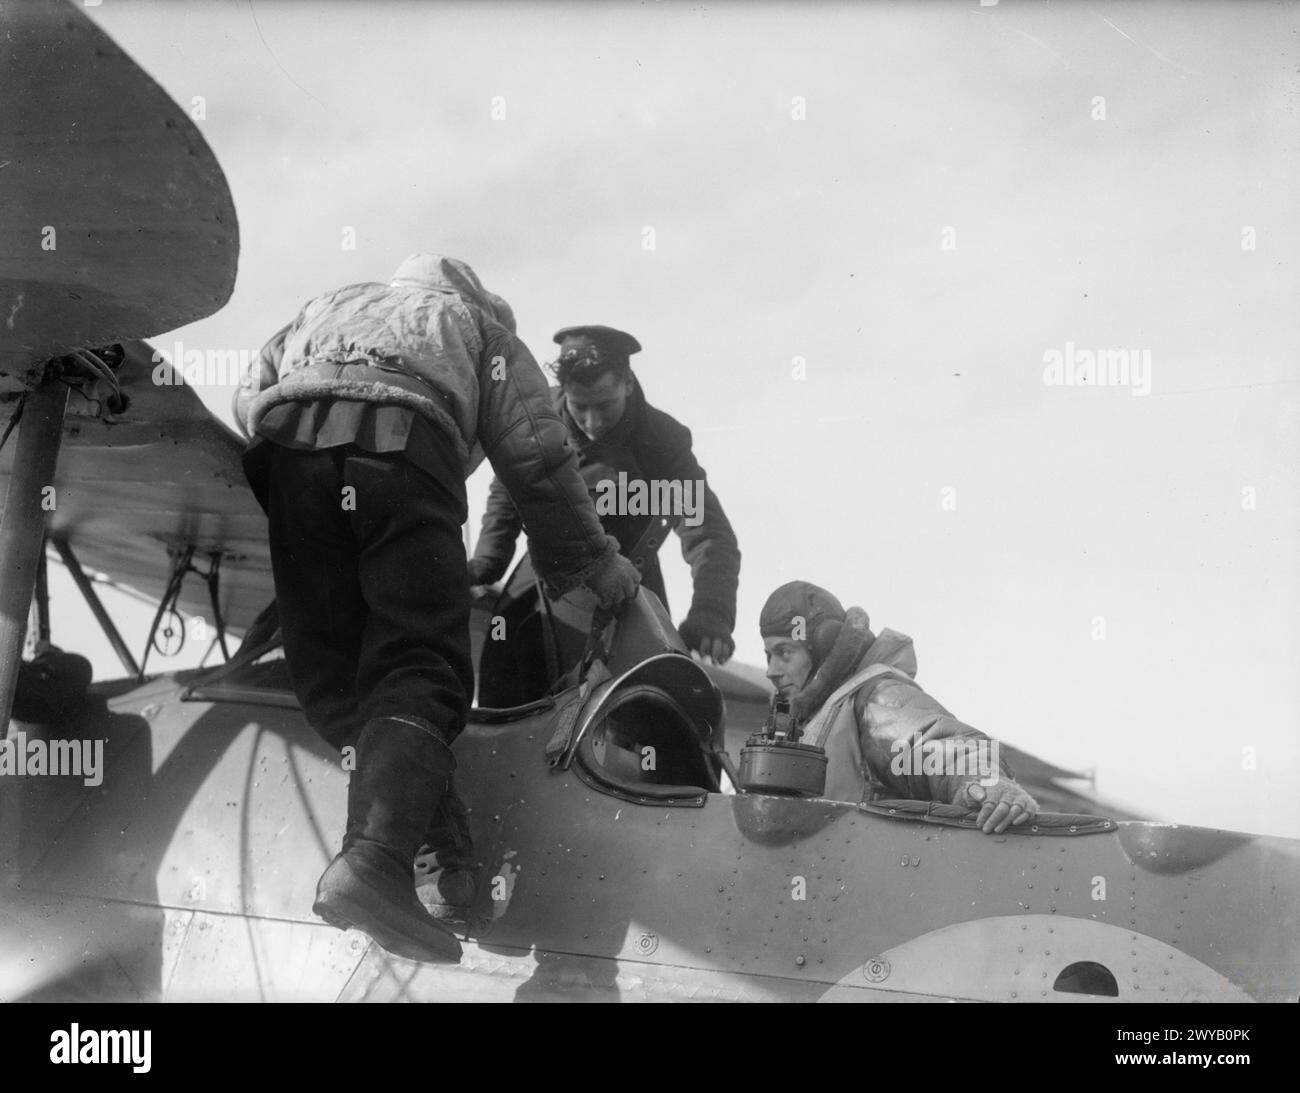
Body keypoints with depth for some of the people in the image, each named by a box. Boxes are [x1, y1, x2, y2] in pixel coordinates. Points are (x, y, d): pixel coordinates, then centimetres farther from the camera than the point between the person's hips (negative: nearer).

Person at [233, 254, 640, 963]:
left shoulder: (323, 307, 43)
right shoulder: (480, 323, 32)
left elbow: (247, 404, 29)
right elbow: (536, 460, 22)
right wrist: (591, 565, 29)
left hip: (287, 454, 3)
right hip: (404, 457, -3)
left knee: (329, 671, 6)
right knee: (418, 671, -10)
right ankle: (376, 858, -31)